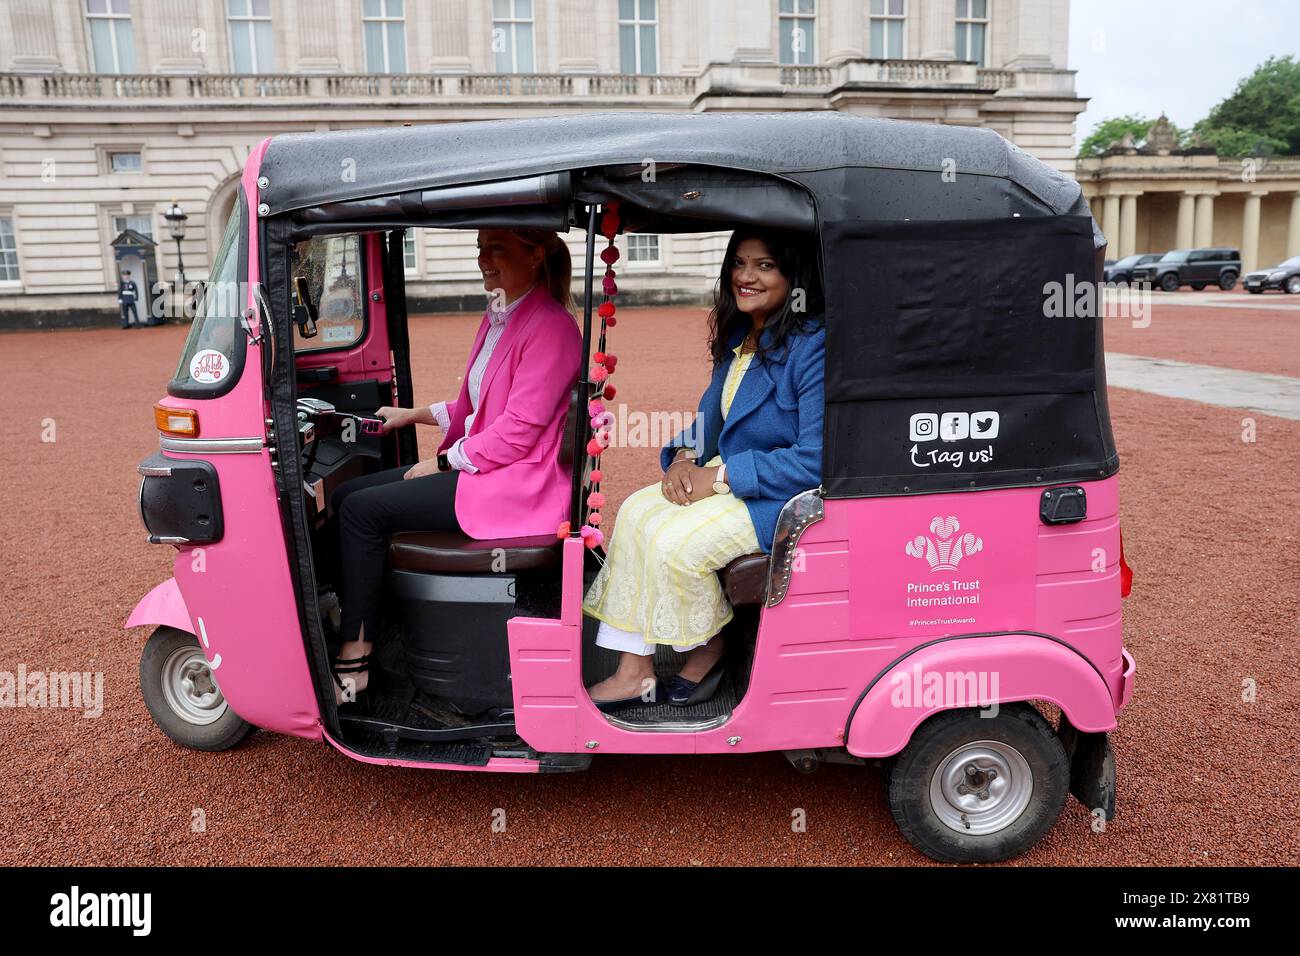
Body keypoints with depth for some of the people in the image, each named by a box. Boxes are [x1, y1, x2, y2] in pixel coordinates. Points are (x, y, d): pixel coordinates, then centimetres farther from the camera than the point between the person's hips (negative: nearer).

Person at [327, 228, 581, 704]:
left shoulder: (550, 327, -16)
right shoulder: (496, 318, 14)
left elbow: (518, 431, -21)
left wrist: (443, 463, -13)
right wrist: (413, 414, 13)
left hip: (516, 485, -10)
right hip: (478, 465, 10)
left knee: (363, 509, -15)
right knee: (345, 495, 4)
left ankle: (354, 663, -6)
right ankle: (351, 616, 6)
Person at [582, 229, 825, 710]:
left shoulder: (813, 346, -20)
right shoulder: (738, 338, 9)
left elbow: (814, 460, -23)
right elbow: (711, 414, 18)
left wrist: (720, 476, -20)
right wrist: (685, 457, -4)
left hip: (785, 497, -9)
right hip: (728, 475, 9)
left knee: (675, 543, -23)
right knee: (636, 512, -9)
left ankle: (706, 648, 8)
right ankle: (634, 671, -5)